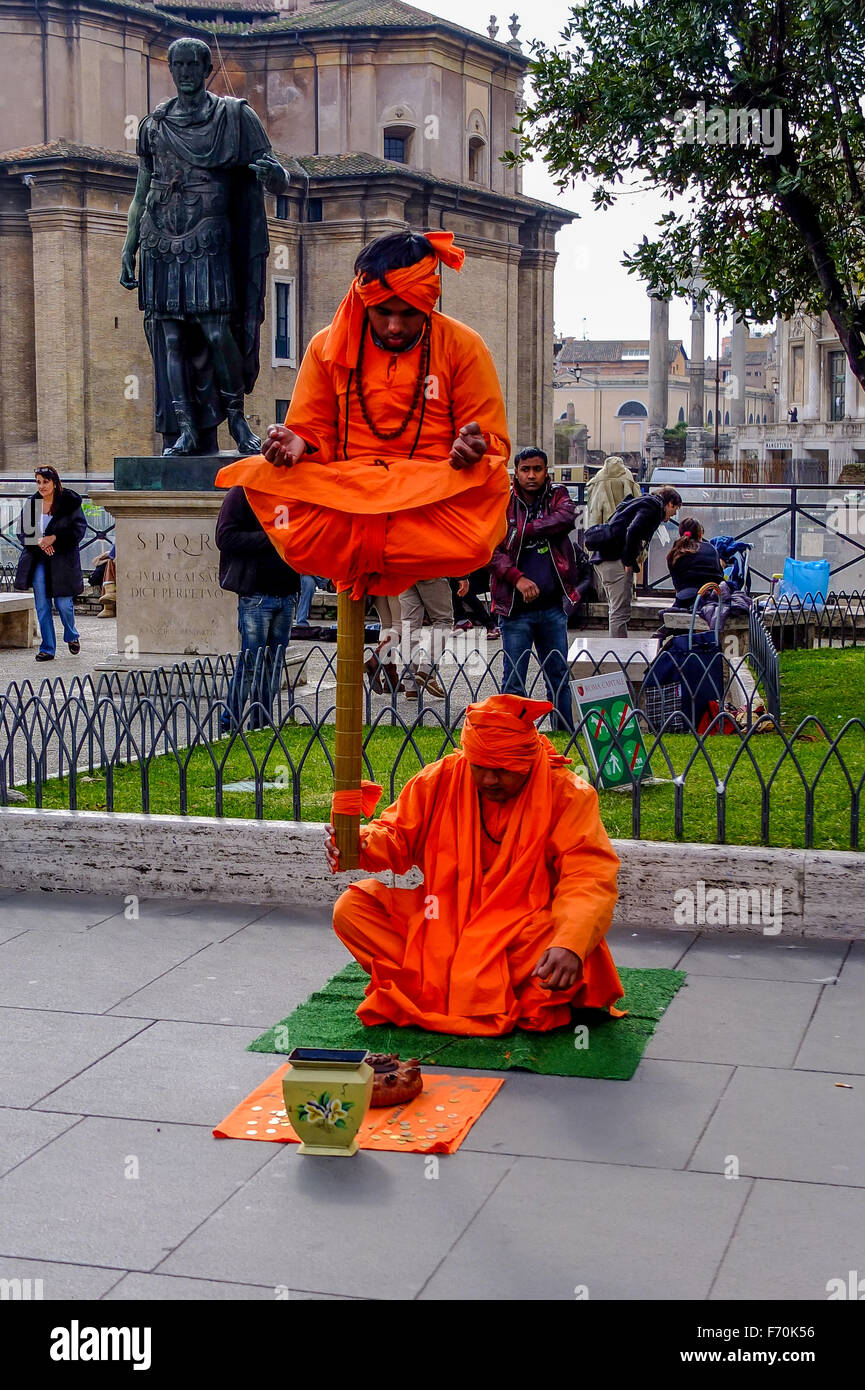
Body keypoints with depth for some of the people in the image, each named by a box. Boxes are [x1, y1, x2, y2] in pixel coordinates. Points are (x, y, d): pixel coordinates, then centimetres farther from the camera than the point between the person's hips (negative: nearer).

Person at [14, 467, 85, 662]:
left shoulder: (70, 502, -4)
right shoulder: (31, 503, 5)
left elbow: (79, 529, -8)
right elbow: (22, 531, 7)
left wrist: (54, 538, -18)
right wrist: (38, 541, -13)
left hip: (62, 559, -3)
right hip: (37, 559, 3)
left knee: (63, 603, -1)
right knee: (42, 605, 2)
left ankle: (71, 636, 29)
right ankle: (47, 649, 9)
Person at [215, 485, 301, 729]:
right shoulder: (242, 491, -5)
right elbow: (225, 538, -13)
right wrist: (269, 537, -17)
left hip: (287, 592, 6)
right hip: (256, 592, -6)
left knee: (274, 666, 9)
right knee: (250, 666, -5)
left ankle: (262, 725, 17)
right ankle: (229, 725, 5)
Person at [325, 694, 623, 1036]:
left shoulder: (567, 793, -11)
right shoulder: (442, 778, -2)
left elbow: (589, 878, -19)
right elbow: (397, 837, 6)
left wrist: (570, 945, -38)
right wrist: (360, 843, -20)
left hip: (524, 932, -3)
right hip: (443, 923, 4)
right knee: (352, 909, -16)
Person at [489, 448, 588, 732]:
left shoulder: (557, 495, 6)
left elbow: (567, 518, -17)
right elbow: (491, 551, -9)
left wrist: (522, 533, -17)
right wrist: (518, 579, -23)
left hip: (552, 605, 3)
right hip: (516, 607, -3)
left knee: (559, 677, 12)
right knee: (514, 682, 0)